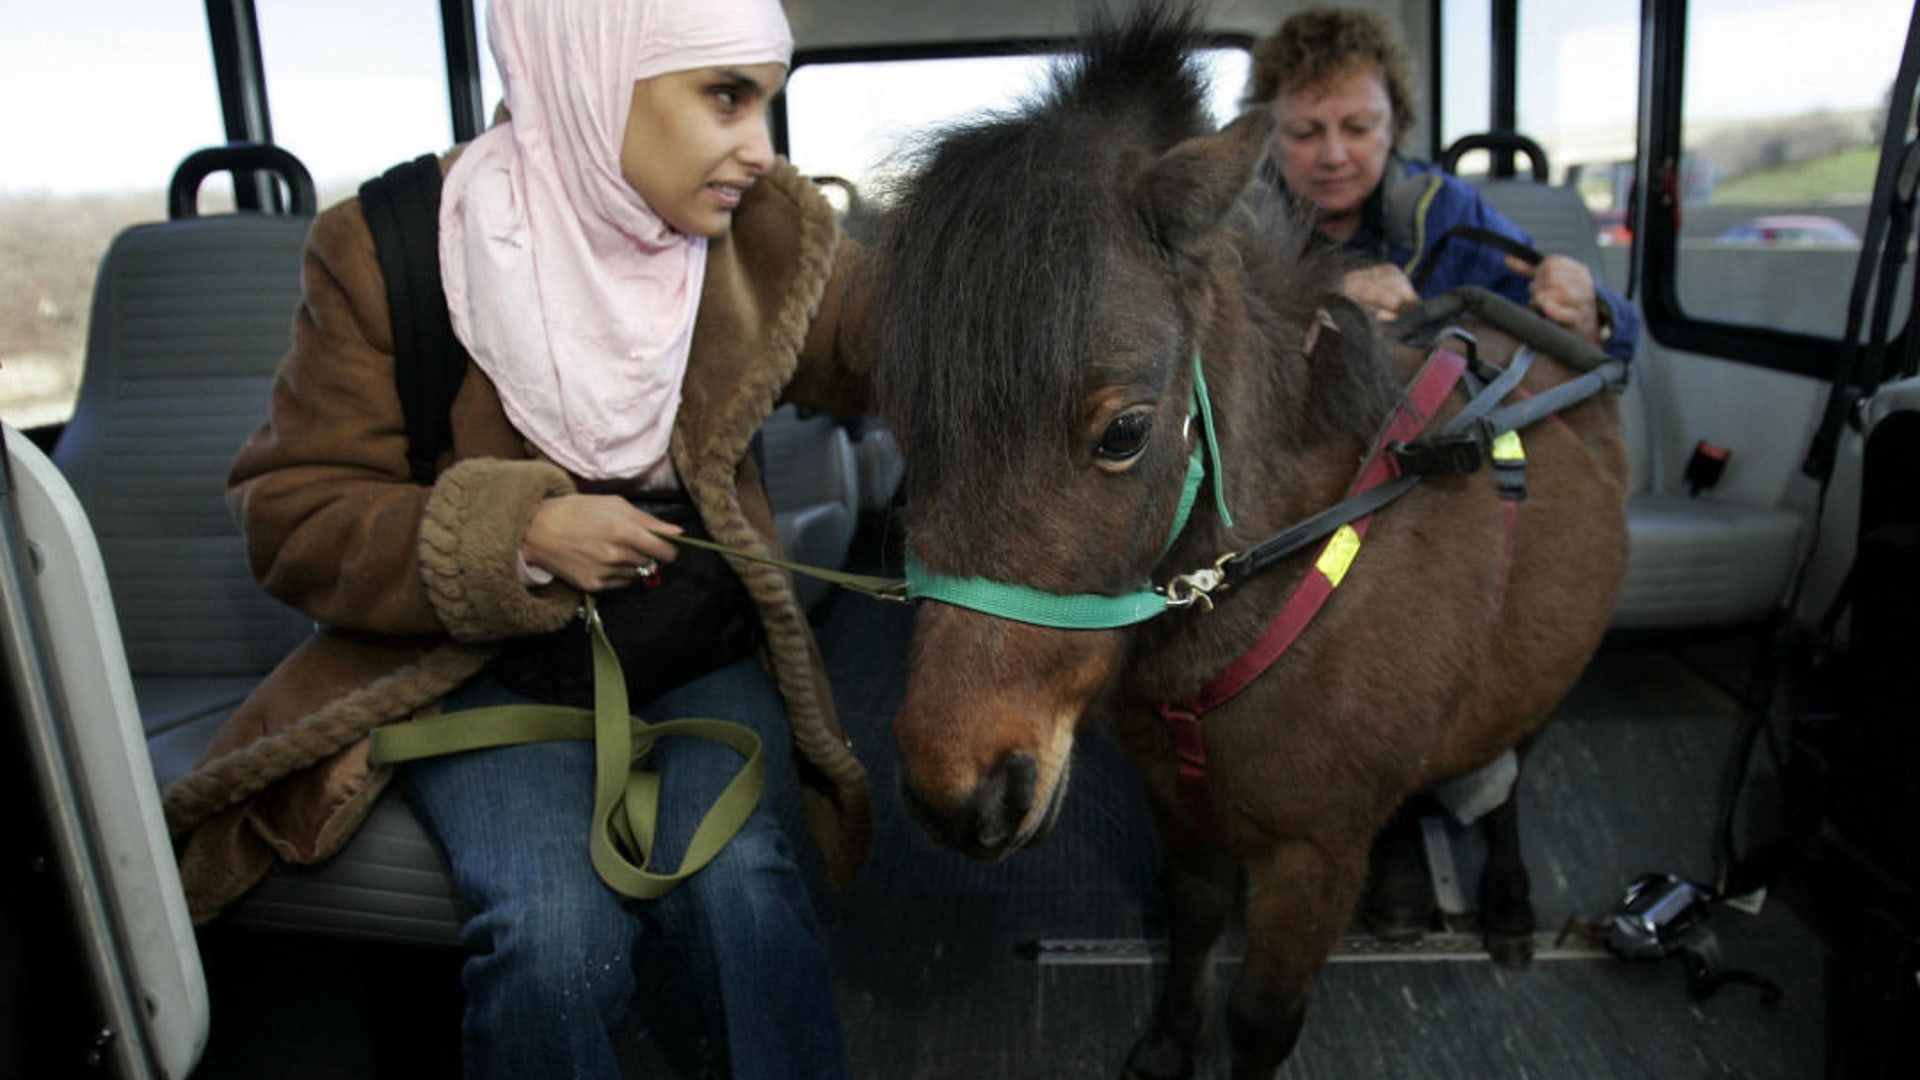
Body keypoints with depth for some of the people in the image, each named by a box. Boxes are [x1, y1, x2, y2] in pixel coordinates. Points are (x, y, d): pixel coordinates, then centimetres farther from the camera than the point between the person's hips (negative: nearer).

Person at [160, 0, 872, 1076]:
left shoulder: (771, 232, -2)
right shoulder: (390, 250, -9)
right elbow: (290, 512, -6)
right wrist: (514, 534, -22)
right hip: (477, 656, -1)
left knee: (735, 879, -26)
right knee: (555, 927, -26)